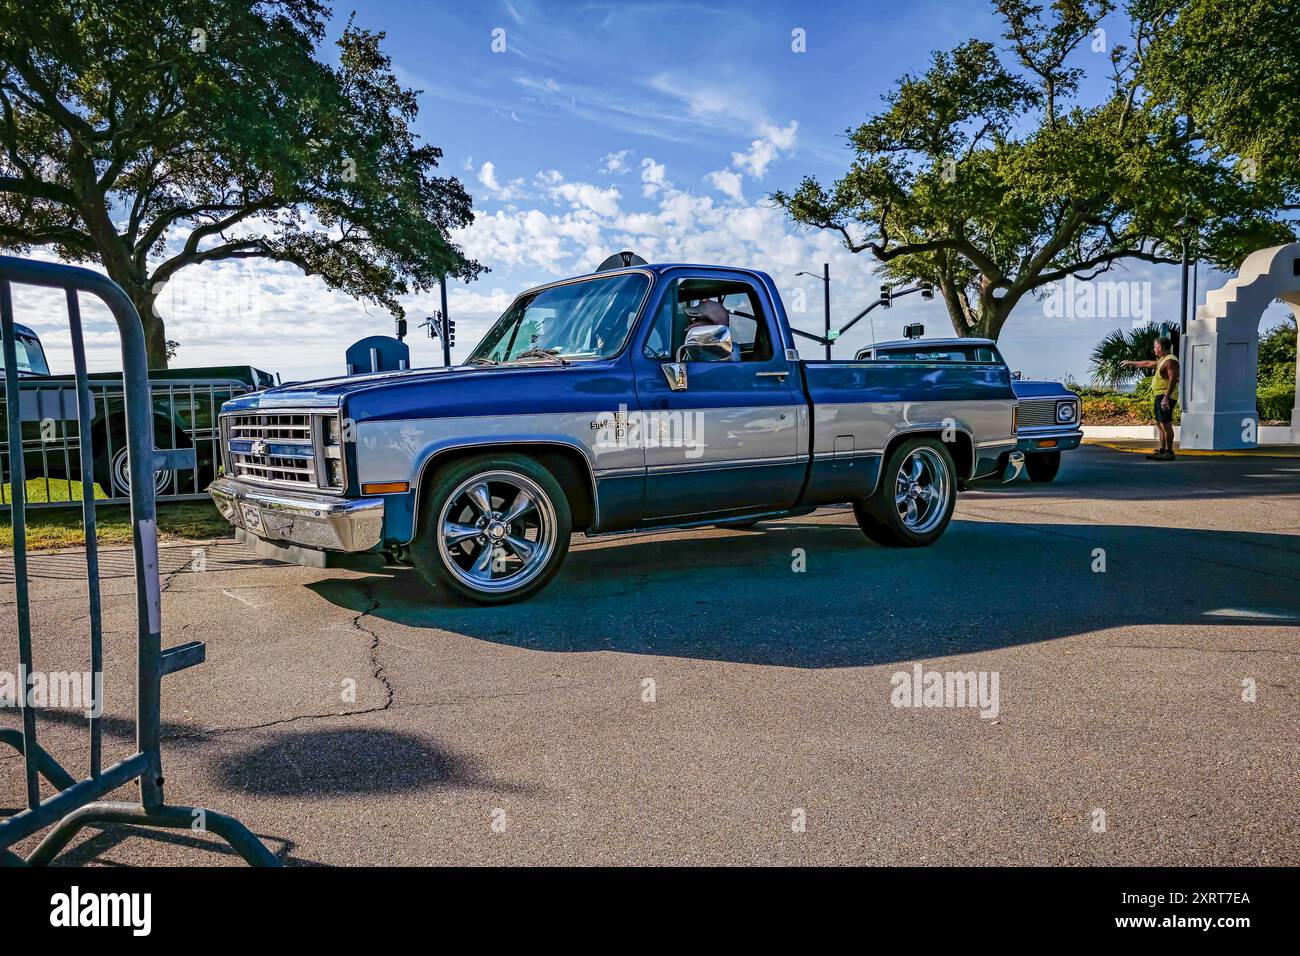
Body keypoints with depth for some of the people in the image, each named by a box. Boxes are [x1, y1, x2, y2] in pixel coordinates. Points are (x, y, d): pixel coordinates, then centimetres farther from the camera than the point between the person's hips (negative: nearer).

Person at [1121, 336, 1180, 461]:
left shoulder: (1170, 361, -13)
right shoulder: (1162, 360, 19)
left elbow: (1173, 380, -22)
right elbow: (1148, 363, 37)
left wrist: (1166, 397, -30)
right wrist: (1131, 363, 47)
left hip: (1165, 396, -11)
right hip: (1160, 396, 11)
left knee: (1165, 424, -13)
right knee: (1160, 424, 13)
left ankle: (1169, 453, -13)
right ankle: (1162, 451, 18)